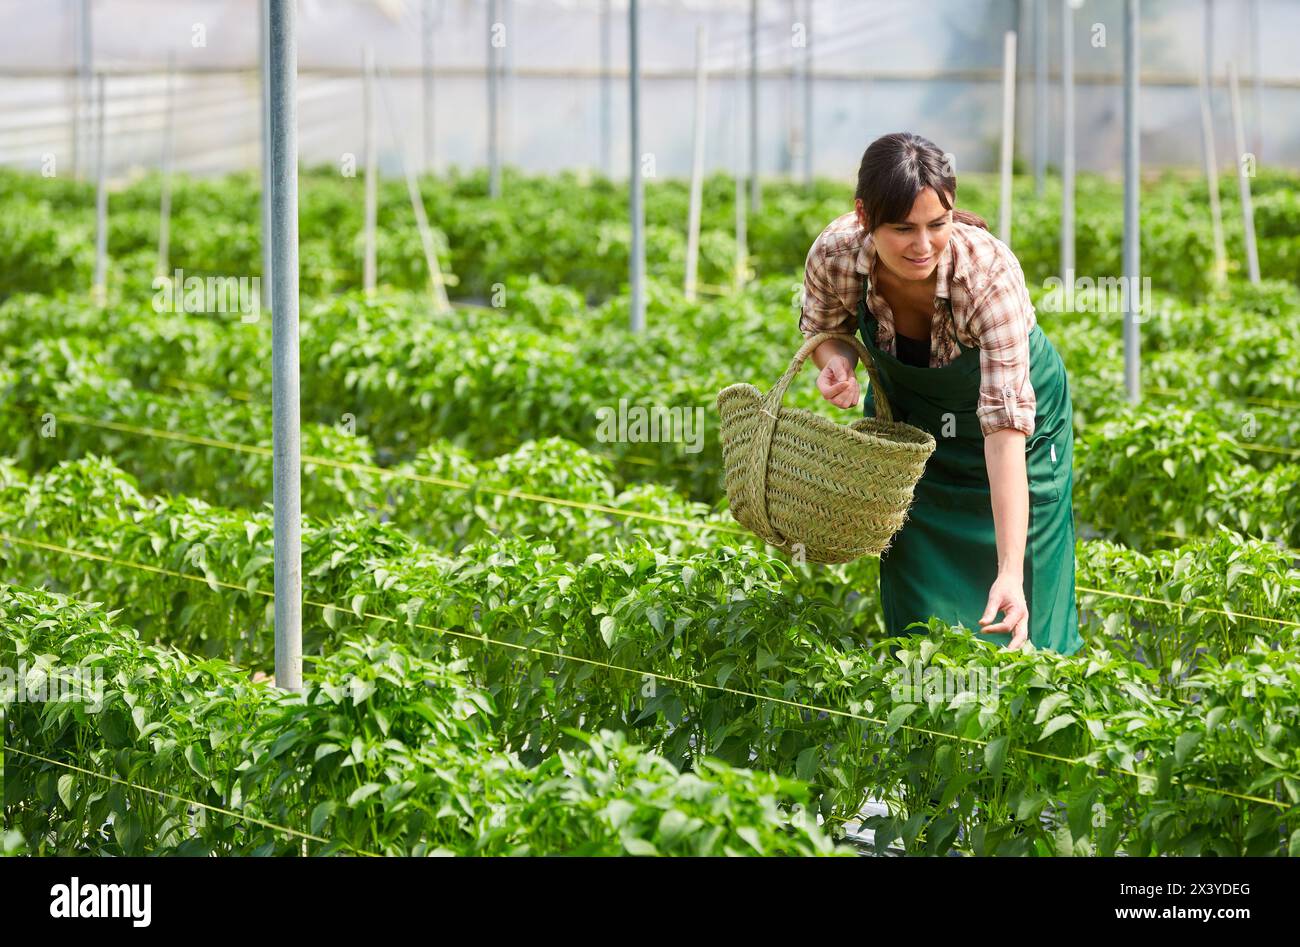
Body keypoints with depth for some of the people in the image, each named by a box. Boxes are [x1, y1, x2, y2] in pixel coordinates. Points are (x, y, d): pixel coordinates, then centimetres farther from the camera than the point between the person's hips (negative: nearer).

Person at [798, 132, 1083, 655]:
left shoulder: (991, 274, -39)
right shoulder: (836, 254, -29)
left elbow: (1005, 427, -43)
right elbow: (820, 323, -3)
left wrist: (1010, 571, -50)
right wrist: (836, 359, -29)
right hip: (906, 410, 3)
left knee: (1018, 623, -1)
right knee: (915, 612, 7)